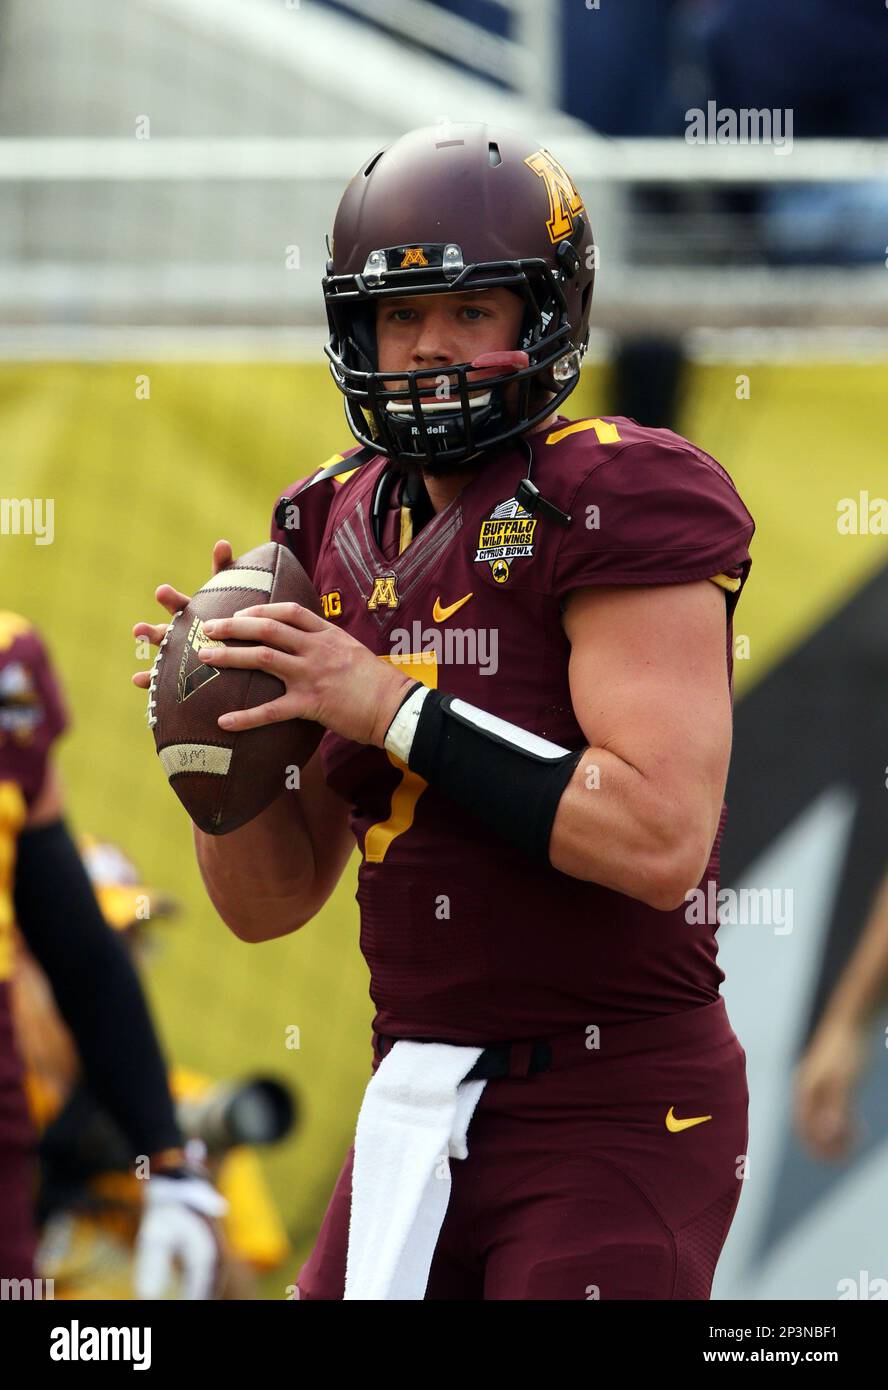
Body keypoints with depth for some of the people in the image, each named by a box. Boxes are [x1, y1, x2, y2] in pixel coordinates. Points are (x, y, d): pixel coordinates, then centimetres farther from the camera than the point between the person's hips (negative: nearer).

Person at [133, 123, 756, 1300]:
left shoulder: (624, 501, -12)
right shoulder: (342, 532, 10)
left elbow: (661, 840, -23)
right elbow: (270, 902, 13)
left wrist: (394, 705, -20)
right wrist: (220, 731, -7)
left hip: (613, 1122, -7)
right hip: (419, 1111, 7)